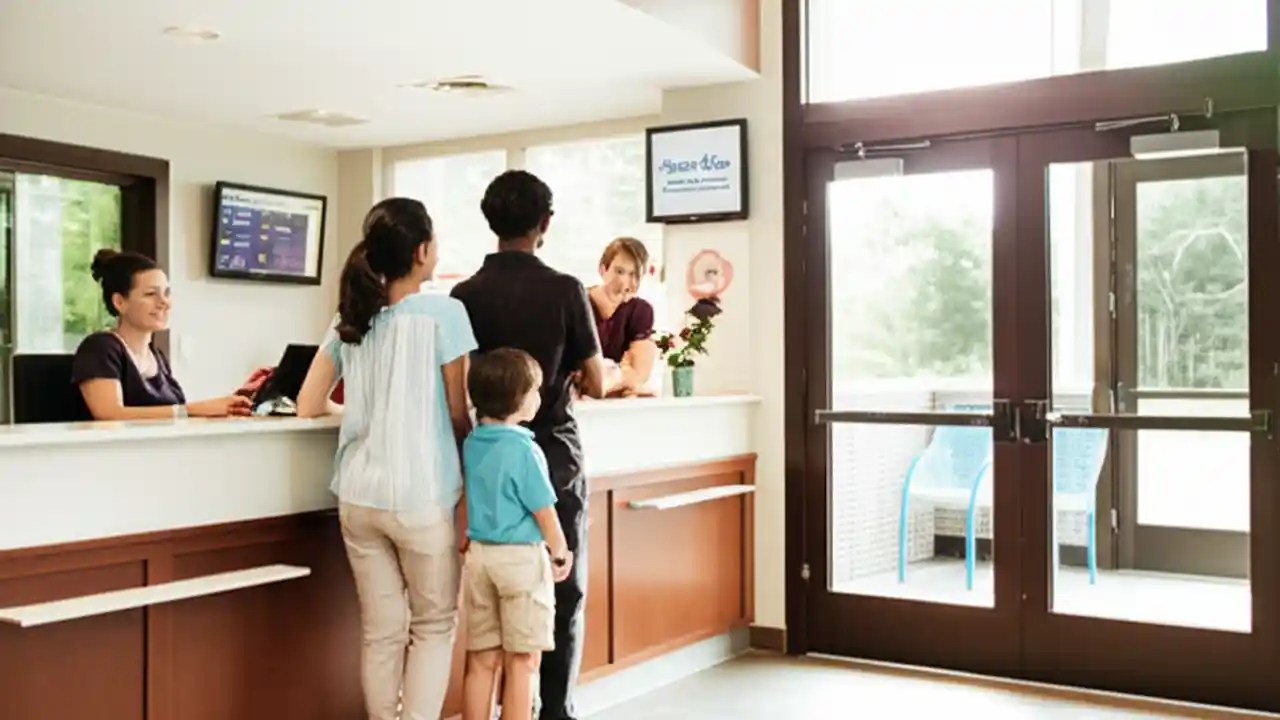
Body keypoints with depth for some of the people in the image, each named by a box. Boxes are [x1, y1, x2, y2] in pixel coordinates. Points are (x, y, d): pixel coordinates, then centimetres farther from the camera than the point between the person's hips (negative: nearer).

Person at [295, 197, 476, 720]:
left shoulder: (351, 319, 8)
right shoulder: (443, 313, -9)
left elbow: (308, 405, 10)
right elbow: (458, 415, -5)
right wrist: (468, 484, 7)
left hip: (358, 496, 5)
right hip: (422, 496, -5)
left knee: (381, 632, 13)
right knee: (434, 625, 11)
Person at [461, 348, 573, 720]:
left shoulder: (470, 445, 3)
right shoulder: (523, 449, -16)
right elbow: (543, 510, -11)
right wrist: (561, 553, 3)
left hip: (479, 554, 6)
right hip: (522, 558, -6)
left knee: (481, 661, 12)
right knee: (521, 663, 4)